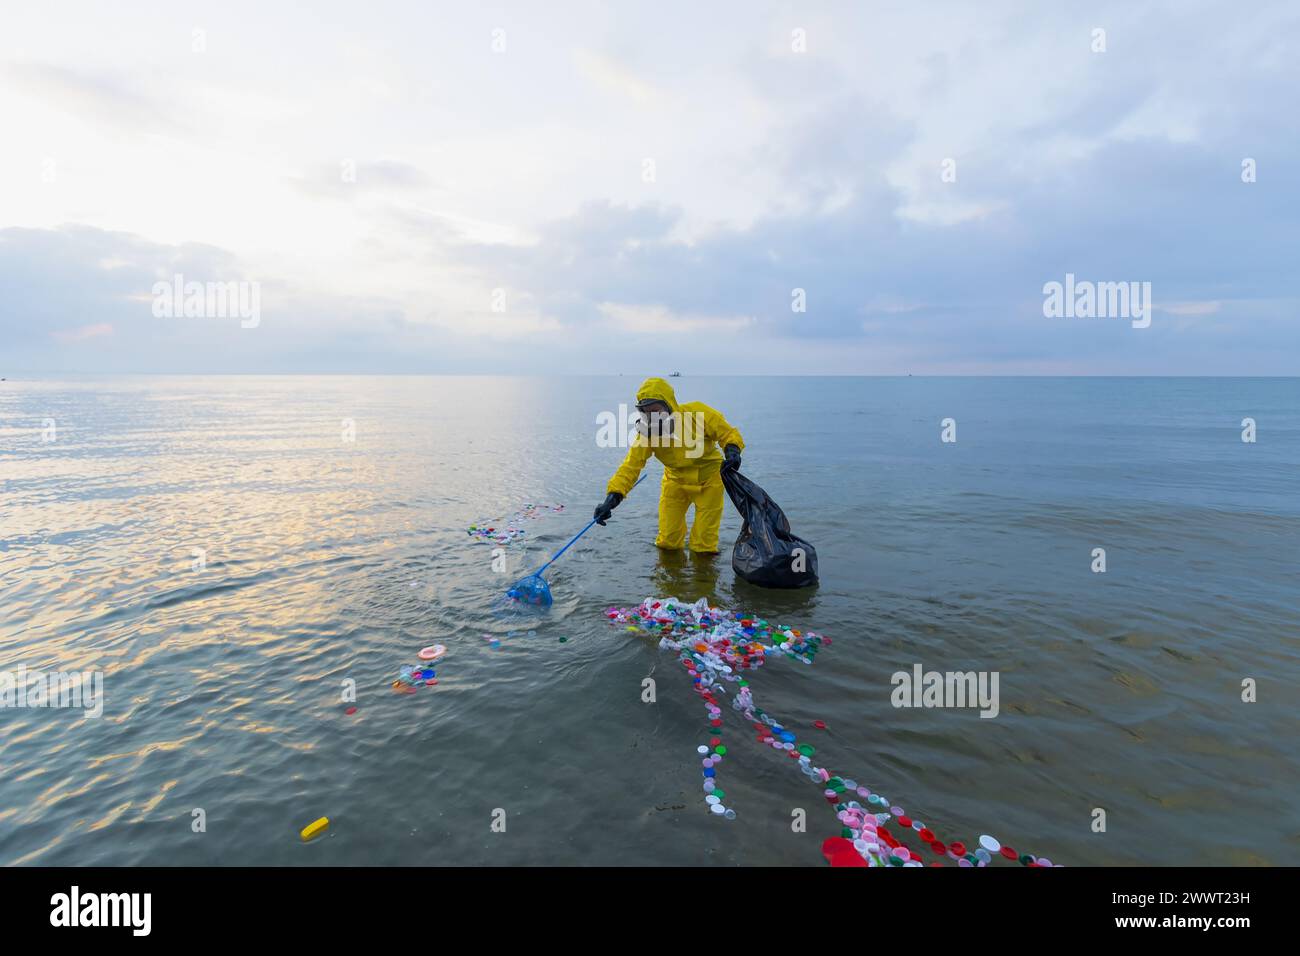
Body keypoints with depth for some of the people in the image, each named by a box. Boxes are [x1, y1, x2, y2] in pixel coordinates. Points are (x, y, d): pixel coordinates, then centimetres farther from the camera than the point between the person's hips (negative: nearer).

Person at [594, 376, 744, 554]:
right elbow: (631, 466, -23)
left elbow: (728, 433, -14)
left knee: (704, 544, 1)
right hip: (675, 481, 3)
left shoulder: (697, 413, -26)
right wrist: (613, 496, -36)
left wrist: (732, 450, -36)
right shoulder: (646, 433, -18)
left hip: (708, 480, -2)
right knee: (667, 540, 7)